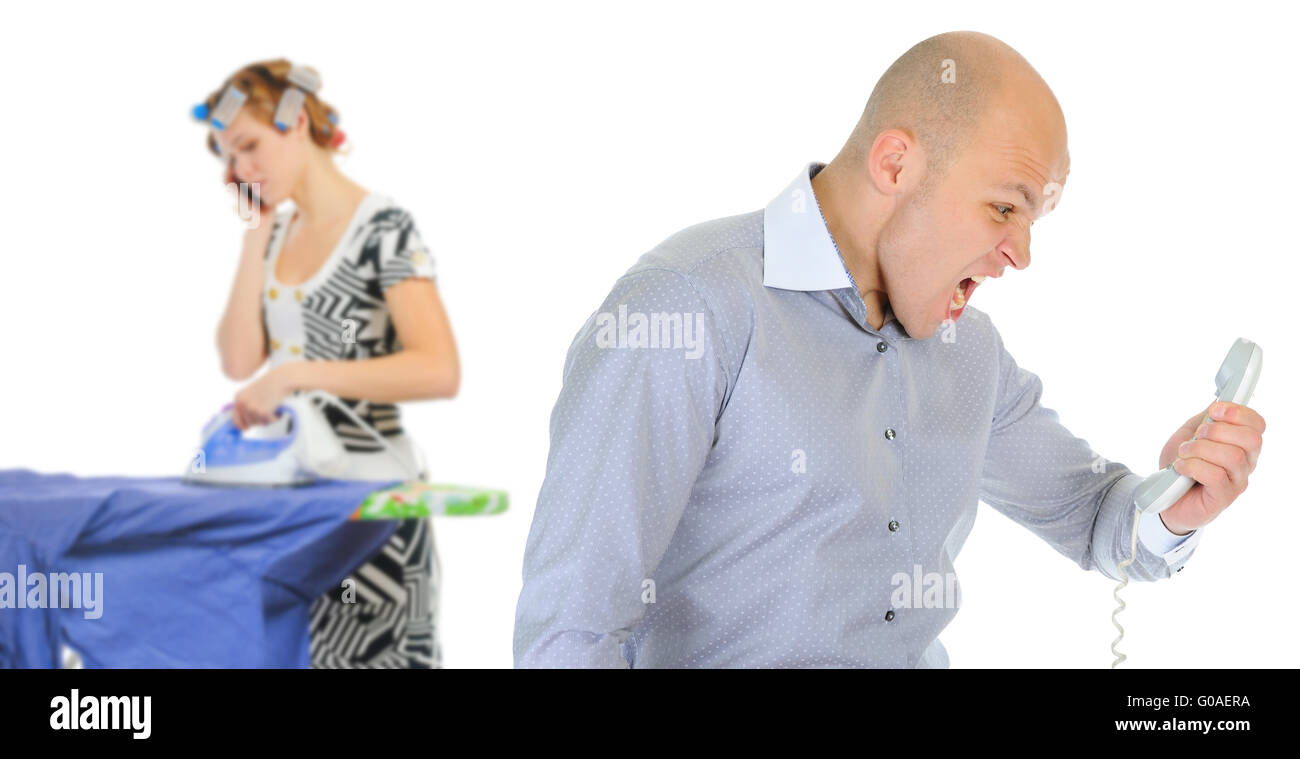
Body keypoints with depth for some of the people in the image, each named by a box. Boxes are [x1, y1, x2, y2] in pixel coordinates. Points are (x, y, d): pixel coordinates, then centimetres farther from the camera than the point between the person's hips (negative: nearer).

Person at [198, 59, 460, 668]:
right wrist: (257, 235, 0)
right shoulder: (278, 233, 10)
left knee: (366, 651, -2)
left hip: (369, 487, -7)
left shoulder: (382, 228, -11)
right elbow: (239, 361, -1)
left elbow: (439, 371, -24)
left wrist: (295, 374, -28)